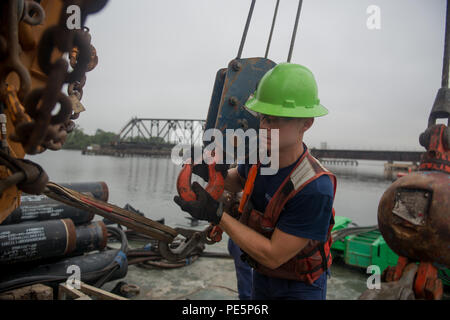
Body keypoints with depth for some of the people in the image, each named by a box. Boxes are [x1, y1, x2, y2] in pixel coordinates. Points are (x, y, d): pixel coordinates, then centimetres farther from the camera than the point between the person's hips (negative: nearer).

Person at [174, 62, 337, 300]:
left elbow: (273, 256, -29)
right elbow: (238, 181, 8)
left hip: (300, 286, -5)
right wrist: (217, 174, -15)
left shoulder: (315, 188, -35)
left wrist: (216, 214, -32)